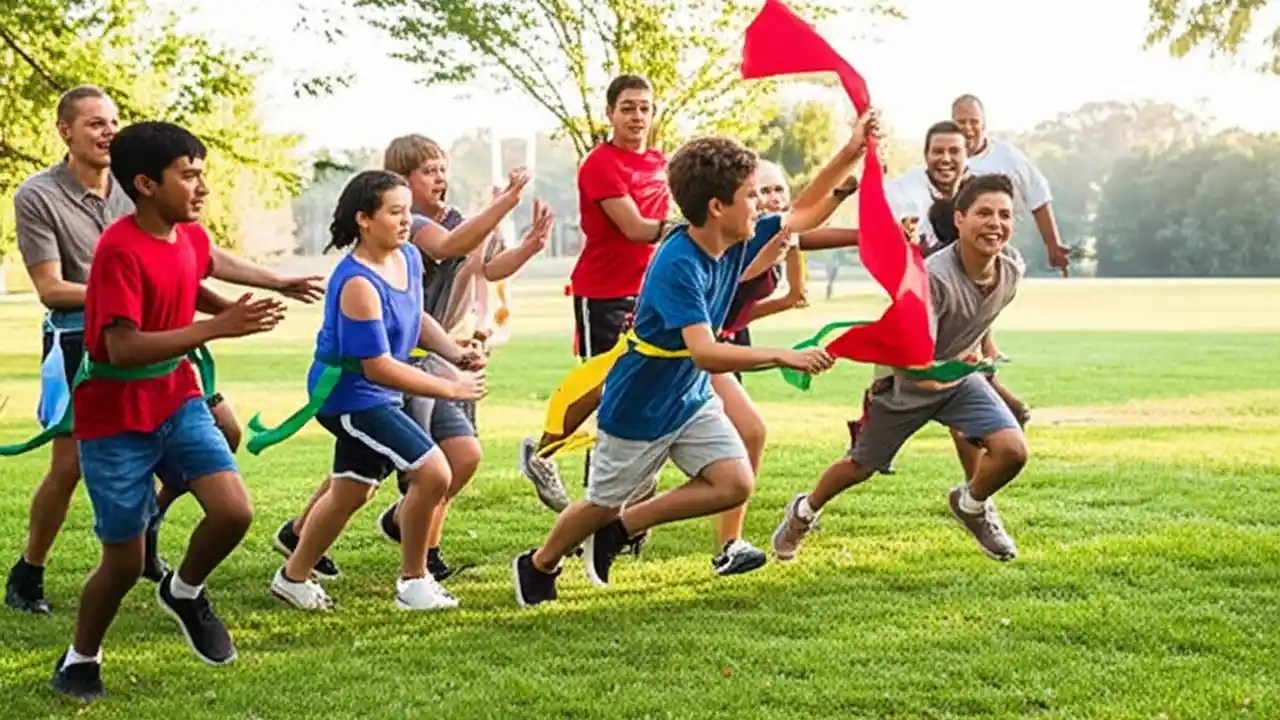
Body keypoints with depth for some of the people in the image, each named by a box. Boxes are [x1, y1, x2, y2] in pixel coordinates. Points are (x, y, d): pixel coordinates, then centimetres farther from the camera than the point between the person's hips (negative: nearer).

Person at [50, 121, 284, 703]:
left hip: (178, 401, 6)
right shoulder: (119, 250, -24)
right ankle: (79, 660, 28)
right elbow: (123, 349, -31)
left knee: (234, 512, -13)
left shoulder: (193, 238, 0)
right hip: (116, 421, -6)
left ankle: (184, 593, 18)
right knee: (125, 561, 2)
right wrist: (218, 328, -34)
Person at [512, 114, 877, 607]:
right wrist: (782, 357, -48)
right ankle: (538, 565, 40)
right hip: (638, 408, -7)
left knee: (735, 484, -10)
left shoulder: (735, 243, -9)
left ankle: (620, 531, 8)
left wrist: (850, 155, -6)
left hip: (692, 398, 7)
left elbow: (805, 212, 4)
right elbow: (705, 353, -42)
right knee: (604, 504, 11)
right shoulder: (678, 266, -33)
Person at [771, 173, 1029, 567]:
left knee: (1012, 451, -17)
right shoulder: (932, 277, -37)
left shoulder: (1012, 268, -17)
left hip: (960, 377, 4)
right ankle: (803, 513, 47)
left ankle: (971, 504, 17)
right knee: (861, 466, 15)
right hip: (903, 383, -4)